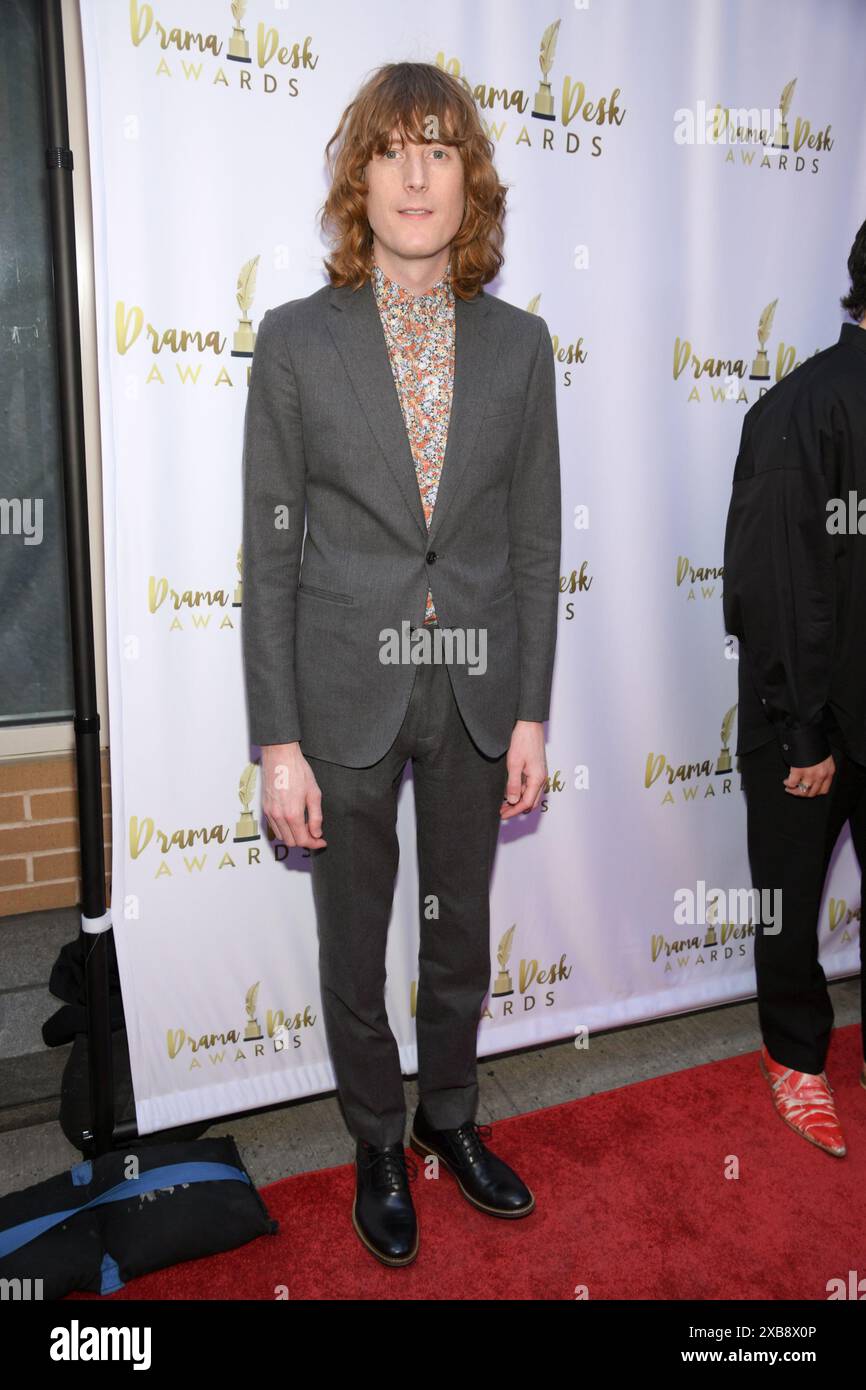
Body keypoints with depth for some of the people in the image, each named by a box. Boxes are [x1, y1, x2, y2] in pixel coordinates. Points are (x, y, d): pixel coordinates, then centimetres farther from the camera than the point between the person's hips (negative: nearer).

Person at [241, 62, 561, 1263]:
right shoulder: (297, 341, -5)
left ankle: (450, 1117, 44)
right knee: (354, 952, 13)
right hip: (346, 698, -2)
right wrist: (278, 742, -9)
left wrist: (530, 714, 0)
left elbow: (534, 541, 4)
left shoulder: (517, 343, 2)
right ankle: (378, 1144, 39)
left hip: (475, 696, 2)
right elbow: (269, 553, -5)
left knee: (461, 933, 18)